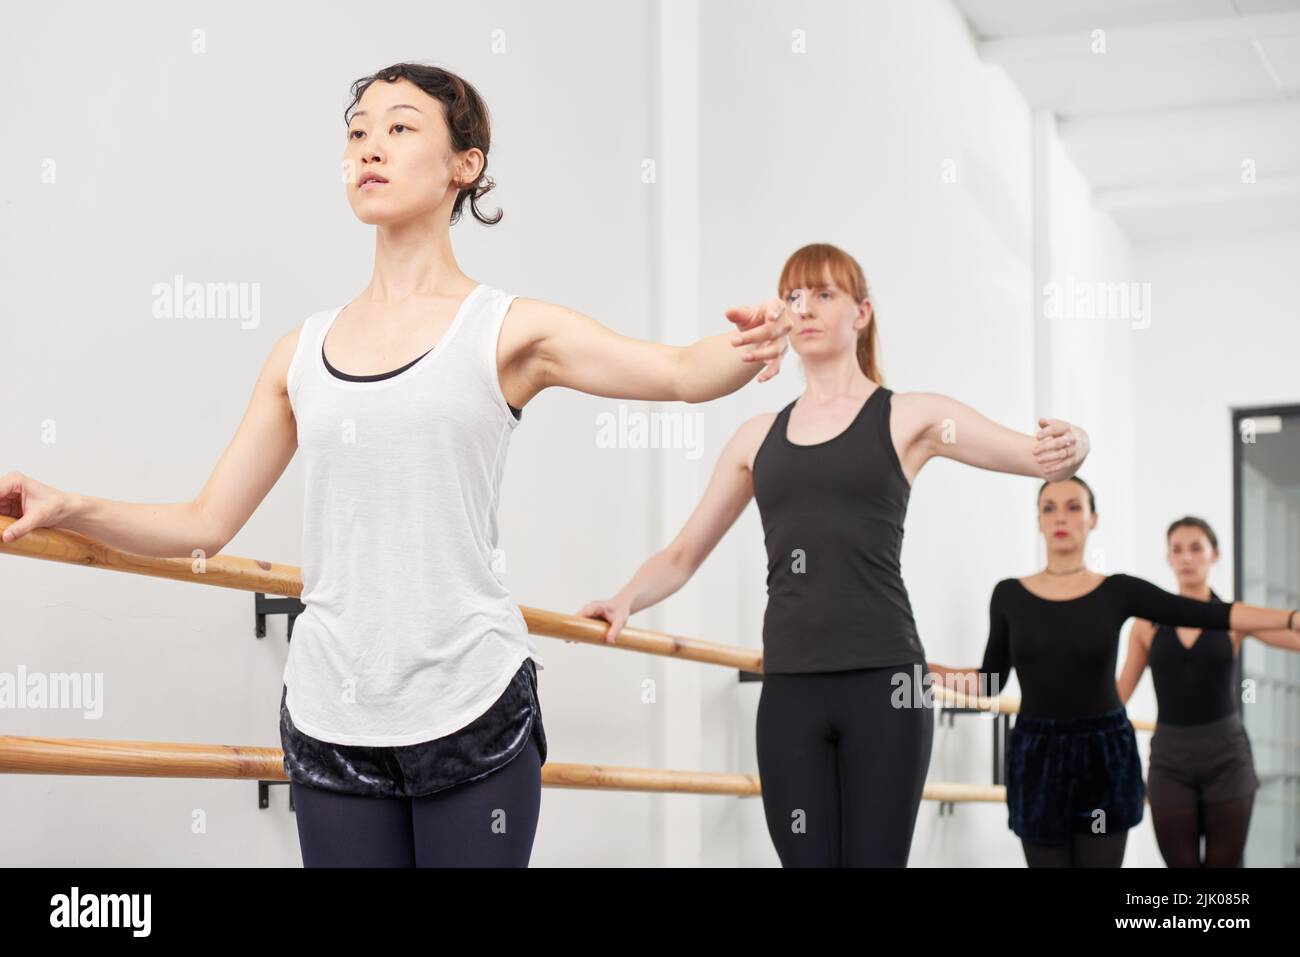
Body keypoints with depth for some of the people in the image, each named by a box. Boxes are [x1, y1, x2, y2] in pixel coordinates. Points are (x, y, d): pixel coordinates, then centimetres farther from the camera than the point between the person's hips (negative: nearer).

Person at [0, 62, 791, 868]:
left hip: (473, 713, -3)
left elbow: (678, 372, -14)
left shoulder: (510, 331, -1)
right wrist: (66, 509, -1)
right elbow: (204, 524, 12)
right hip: (329, 721, 3)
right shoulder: (303, 353, 10)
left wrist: (744, 349, -35)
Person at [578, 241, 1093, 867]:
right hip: (789, 690, 3)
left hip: (884, 681, -3)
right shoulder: (758, 438, 15)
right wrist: (625, 601, -5)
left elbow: (1039, 456, -3)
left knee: (874, 858, -4)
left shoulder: (909, 418, 5)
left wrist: (1068, 448, -27)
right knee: (806, 859, 2)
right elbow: (683, 555, 15)